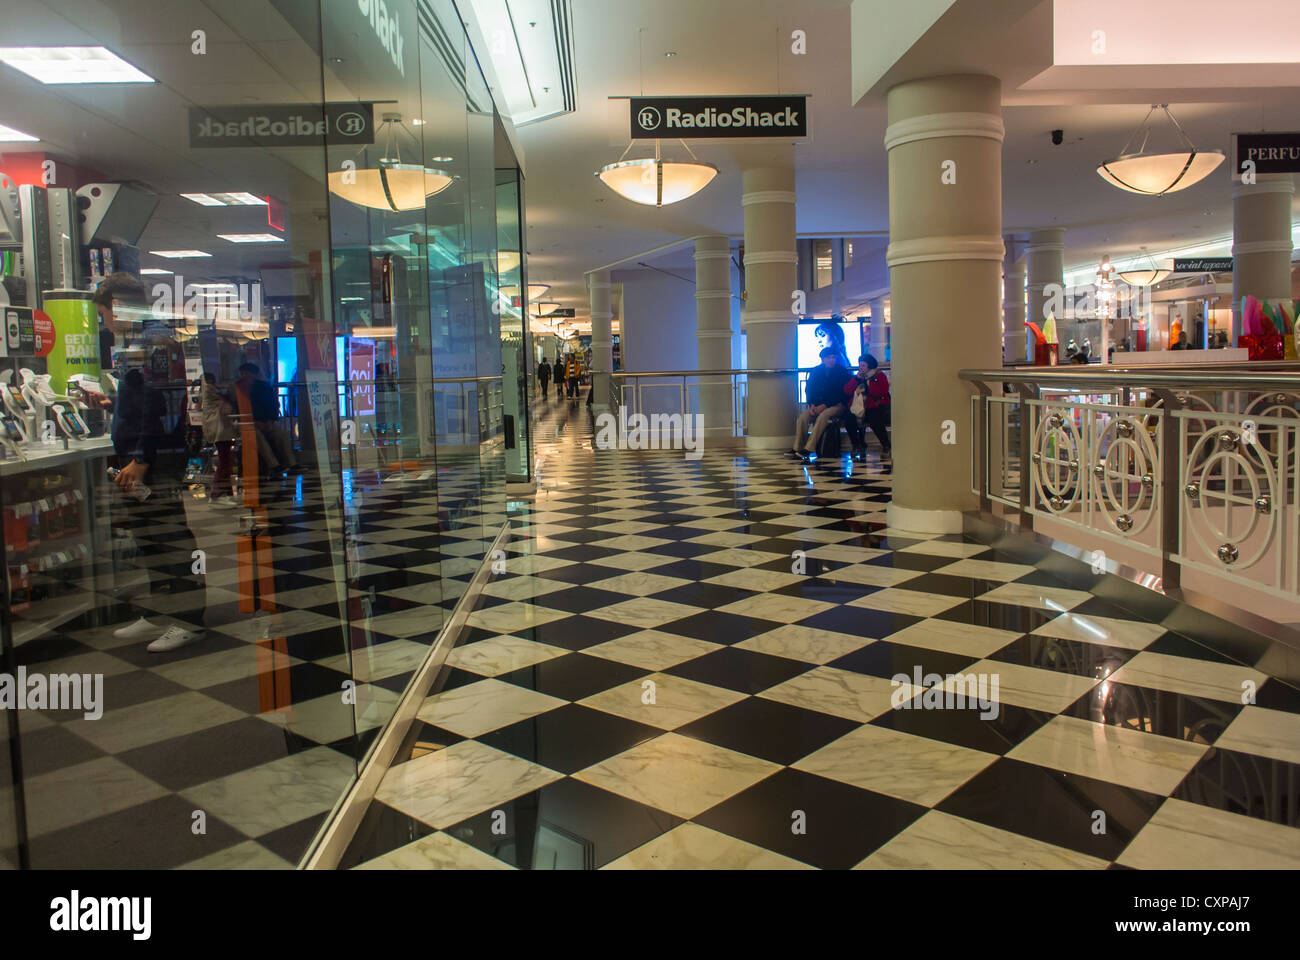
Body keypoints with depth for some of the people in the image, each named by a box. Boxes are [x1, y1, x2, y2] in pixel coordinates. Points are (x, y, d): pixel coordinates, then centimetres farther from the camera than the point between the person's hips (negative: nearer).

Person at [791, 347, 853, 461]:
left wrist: (825, 405, -18)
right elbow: (808, 389, 9)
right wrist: (812, 405, -10)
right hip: (817, 404, 4)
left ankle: (809, 449, -37)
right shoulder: (815, 371, 8)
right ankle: (797, 448, -21)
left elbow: (842, 393, -9)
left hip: (836, 405, -4)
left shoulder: (842, 372, -3)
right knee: (802, 418, -22)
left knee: (823, 415, -34)